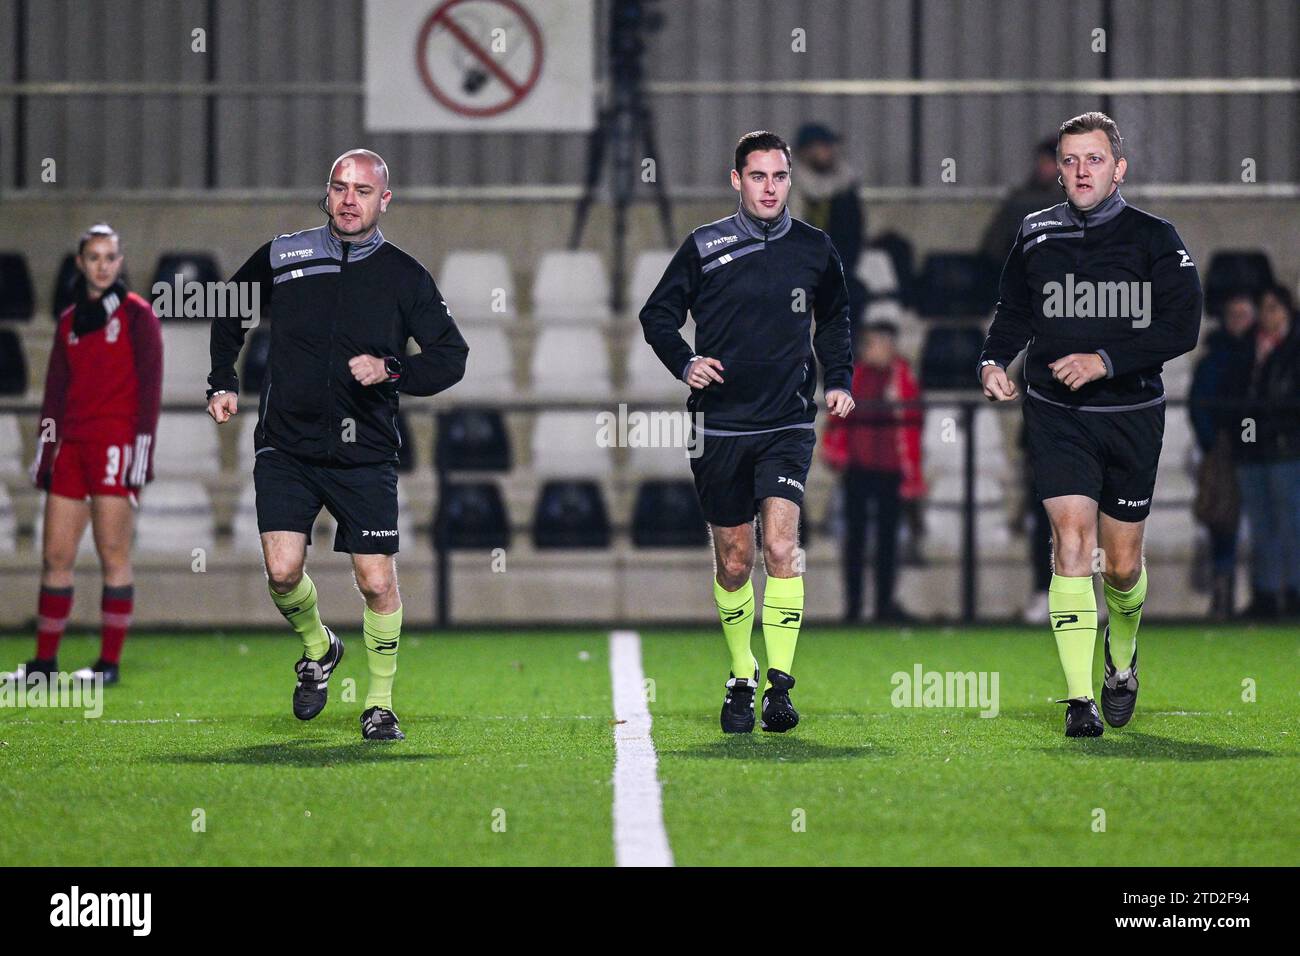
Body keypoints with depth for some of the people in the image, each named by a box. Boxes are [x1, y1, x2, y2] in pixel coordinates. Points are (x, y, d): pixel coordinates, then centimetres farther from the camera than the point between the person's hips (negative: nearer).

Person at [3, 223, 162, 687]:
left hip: (116, 445, -5)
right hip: (71, 447, 6)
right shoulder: (69, 322, 16)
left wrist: (142, 449, -12)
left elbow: (149, 387, -5)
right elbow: (55, 392, 17)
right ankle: (44, 660, 9)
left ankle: (110, 662, 0)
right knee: (55, 556, 3)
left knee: (113, 554, -4)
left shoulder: (137, 314, 0)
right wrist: (44, 451, 12)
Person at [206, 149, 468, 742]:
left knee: (377, 582, -5)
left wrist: (390, 371, -12)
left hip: (365, 452, -1)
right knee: (283, 571, -12)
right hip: (286, 444, 1)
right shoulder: (280, 258, 4)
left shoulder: (404, 276, 1)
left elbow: (451, 356, 3)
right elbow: (228, 314, 22)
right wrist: (223, 383, 13)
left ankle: (380, 703, 13)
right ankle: (318, 649, 21)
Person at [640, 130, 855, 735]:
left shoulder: (814, 250, 5)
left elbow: (833, 320, 23)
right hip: (719, 427, 0)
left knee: (781, 543, -18)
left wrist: (838, 379, 9)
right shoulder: (704, 248, -1)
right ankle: (741, 680, 22)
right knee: (733, 560, 6)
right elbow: (657, 315, 8)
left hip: (787, 424, 0)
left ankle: (779, 681, -16)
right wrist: (684, 362, -9)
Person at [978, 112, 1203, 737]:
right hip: (1056, 415, 1)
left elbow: (1181, 329, -11)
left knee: (1121, 565, 7)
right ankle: (1080, 700, -18)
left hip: (1131, 416, -1)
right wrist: (994, 361, 0)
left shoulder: (1155, 240, -3)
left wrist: (1105, 361, -20)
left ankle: (1122, 666, 39)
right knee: (1072, 541, -16)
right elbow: (1014, 311, 20)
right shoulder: (1036, 235, 5)